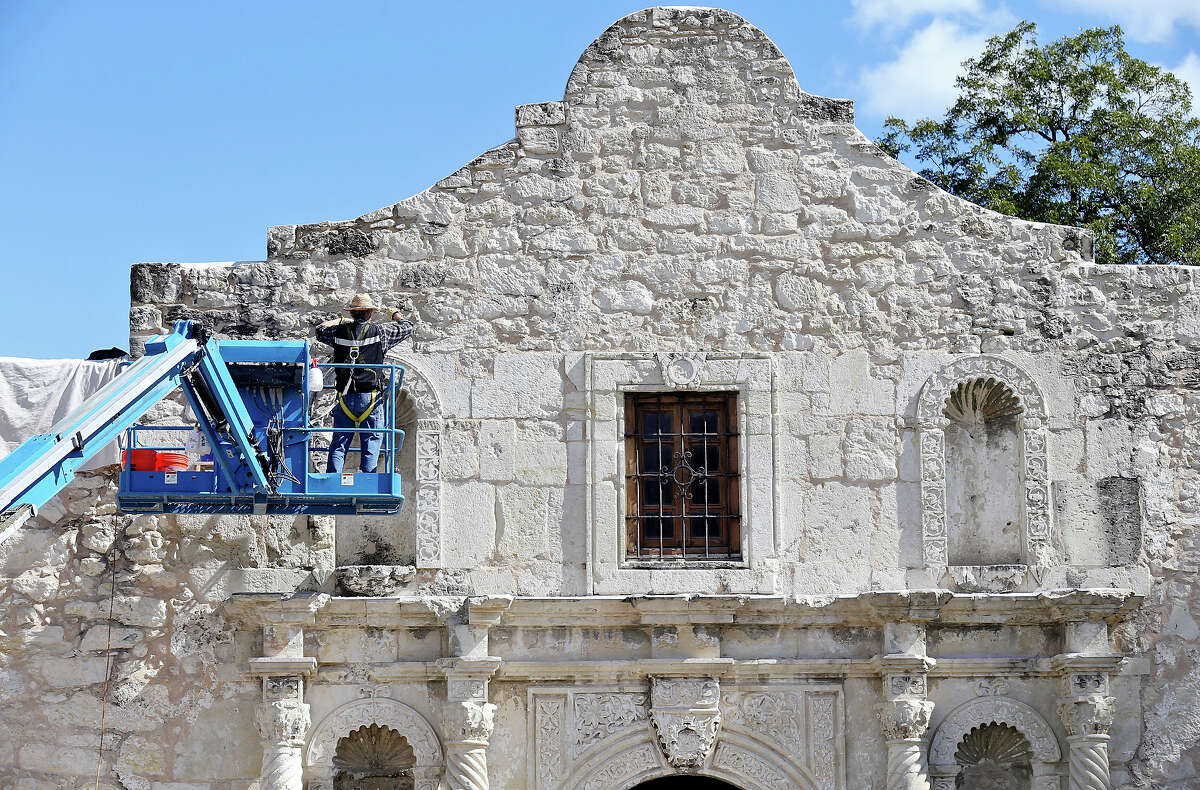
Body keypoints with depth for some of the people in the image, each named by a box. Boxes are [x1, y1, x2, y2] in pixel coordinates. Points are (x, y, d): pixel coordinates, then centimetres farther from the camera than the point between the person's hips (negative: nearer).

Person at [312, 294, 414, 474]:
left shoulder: (339, 331, 2)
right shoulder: (379, 332, -3)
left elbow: (318, 330, 23)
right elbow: (407, 328, 13)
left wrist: (338, 321, 35)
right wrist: (397, 316, 33)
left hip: (345, 398, 2)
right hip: (370, 397, -2)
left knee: (338, 444, 5)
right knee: (370, 443, 3)